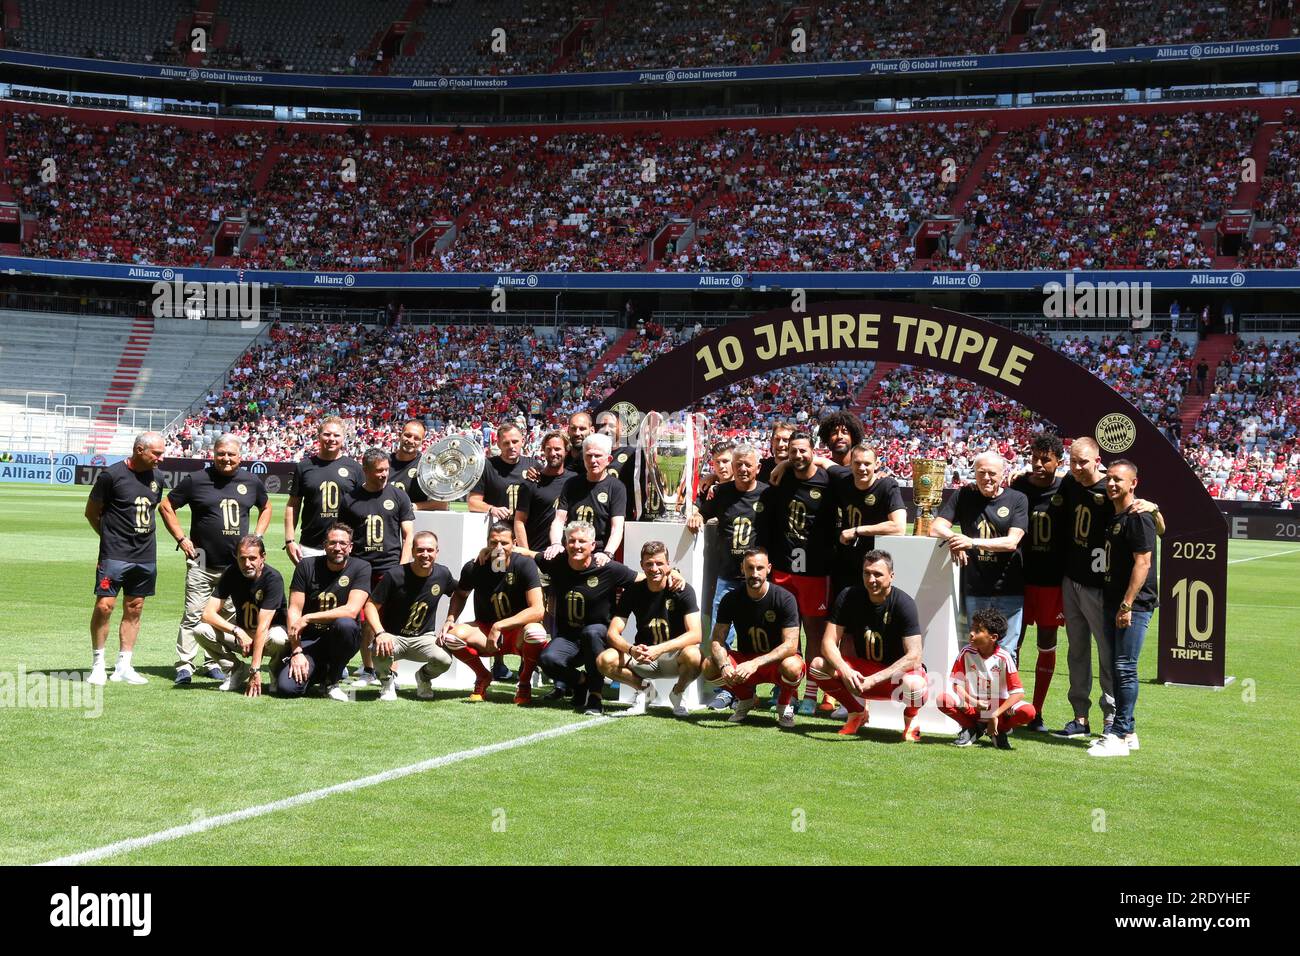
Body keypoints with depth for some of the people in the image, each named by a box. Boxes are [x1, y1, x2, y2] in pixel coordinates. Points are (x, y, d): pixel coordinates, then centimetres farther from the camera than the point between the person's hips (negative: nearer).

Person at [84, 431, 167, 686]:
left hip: (146, 556, 6)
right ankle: (98, 664, 3)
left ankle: (123, 667, 14)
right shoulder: (112, 474, -8)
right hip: (115, 555, -6)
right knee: (105, 605, -10)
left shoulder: (157, 479, 9)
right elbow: (91, 512, 1)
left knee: (134, 609, 8)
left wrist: (142, 537, 11)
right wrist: (111, 536, 6)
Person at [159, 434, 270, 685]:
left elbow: (265, 508, 25)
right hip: (202, 562, -3)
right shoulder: (196, 480, -3)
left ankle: (214, 662, 18)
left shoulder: (251, 482, 7)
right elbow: (166, 507, 5)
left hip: (237, 564, 4)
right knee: (194, 614, -7)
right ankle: (184, 665, -2)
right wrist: (181, 539, -2)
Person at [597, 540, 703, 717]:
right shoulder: (633, 592, -3)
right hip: (643, 657, 2)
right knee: (604, 660, -24)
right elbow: (613, 633, -8)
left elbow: (695, 634, -21)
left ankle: (677, 693, -3)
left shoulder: (682, 590, -11)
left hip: (674, 657, -2)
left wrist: (659, 649, -33)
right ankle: (644, 688, 4)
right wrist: (631, 649, -30)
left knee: (693, 655, -37)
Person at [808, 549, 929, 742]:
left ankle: (911, 719, -1)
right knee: (818, 665, -20)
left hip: (897, 672, -4)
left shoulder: (903, 603, -20)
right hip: (862, 671, 4)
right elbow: (829, 641, -13)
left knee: (913, 684, -39)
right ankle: (857, 713, 5)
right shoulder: (849, 597, -9)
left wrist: (873, 679, -34)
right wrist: (845, 670, -33)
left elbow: (914, 656, -27)